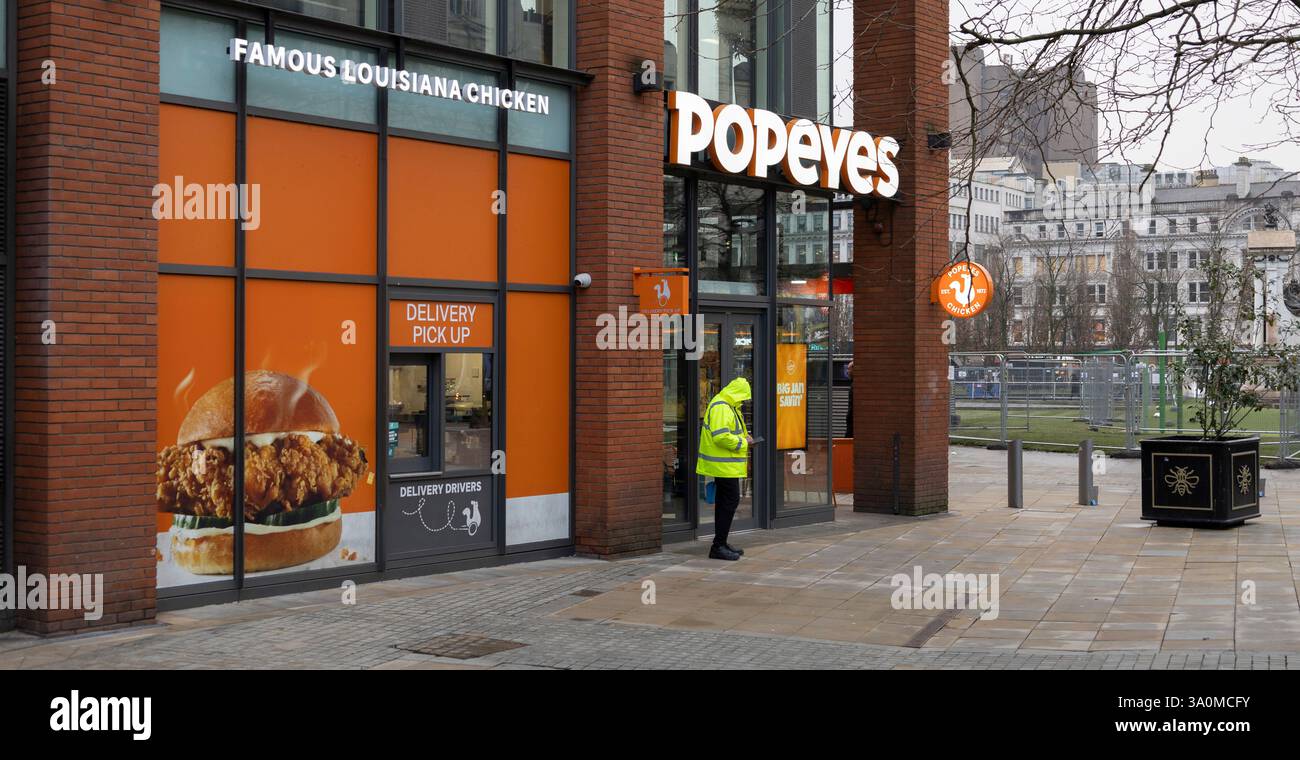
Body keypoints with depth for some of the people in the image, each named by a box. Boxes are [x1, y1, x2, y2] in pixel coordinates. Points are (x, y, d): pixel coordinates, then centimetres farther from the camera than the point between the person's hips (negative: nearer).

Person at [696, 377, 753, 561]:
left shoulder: (728, 407, 17)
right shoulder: (720, 408, -18)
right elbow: (721, 437, -26)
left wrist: (743, 438, 11)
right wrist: (743, 442, -15)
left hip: (725, 466, 11)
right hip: (724, 465, -11)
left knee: (724, 502, 14)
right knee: (731, 500, -10)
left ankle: (720, 544, 21)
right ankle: (718, 547, -9)